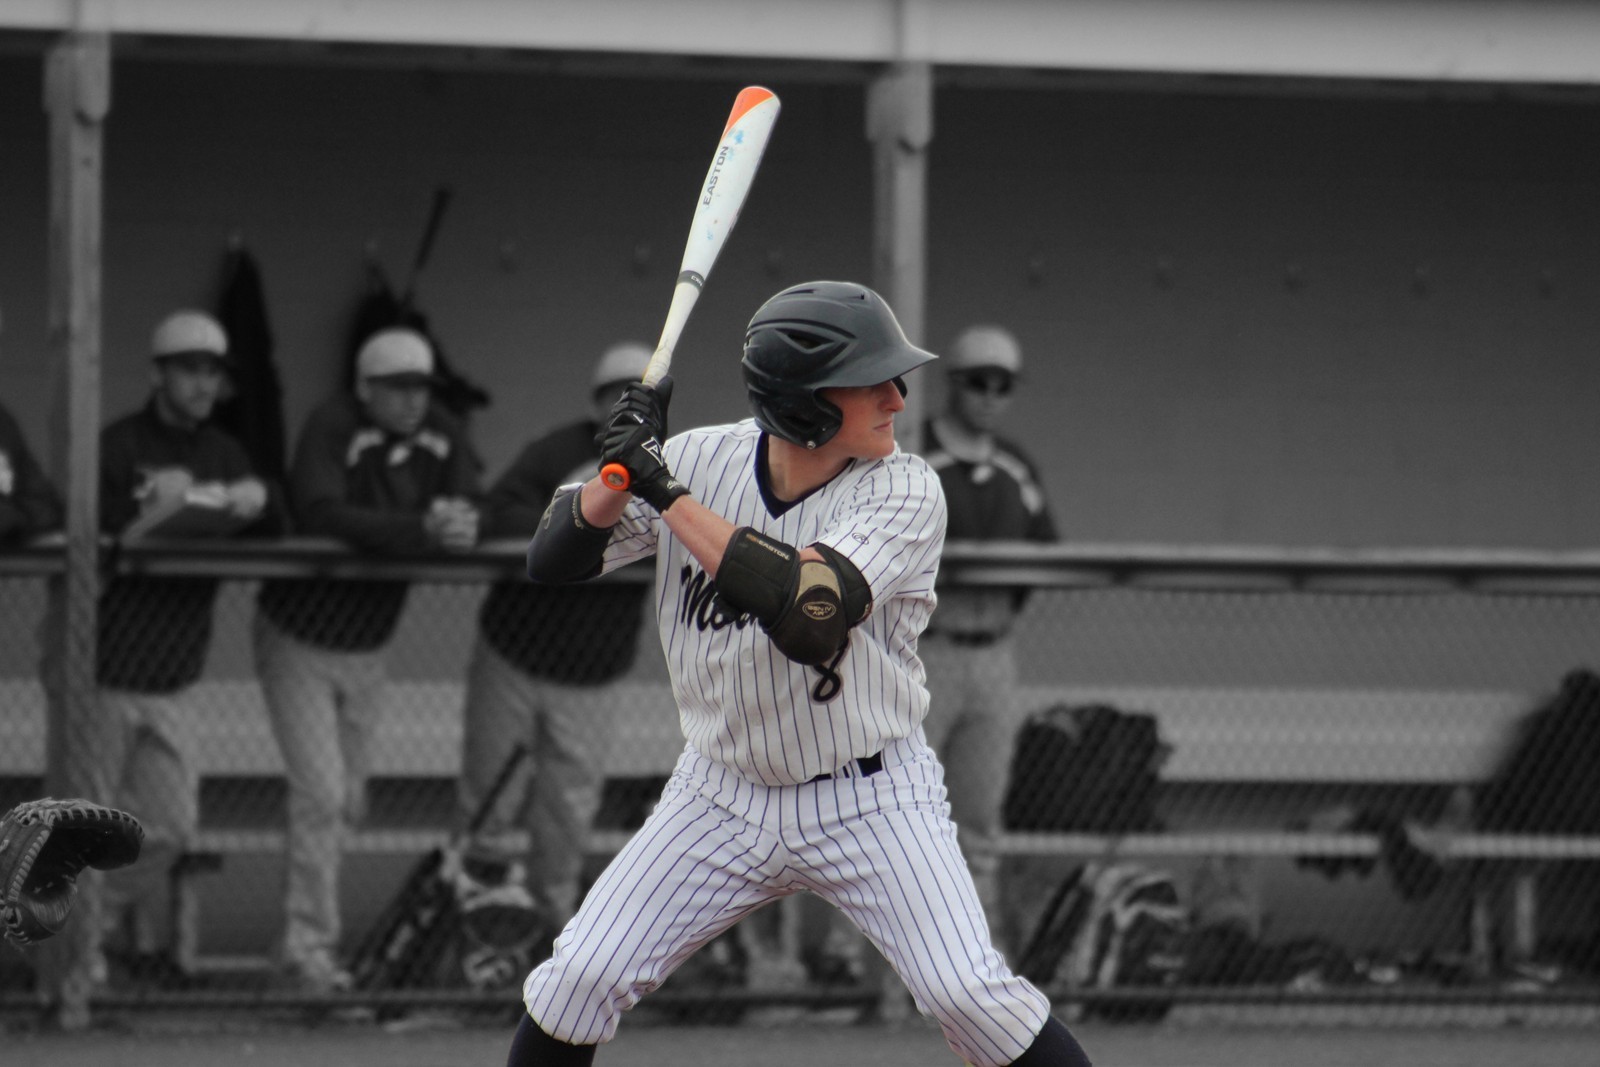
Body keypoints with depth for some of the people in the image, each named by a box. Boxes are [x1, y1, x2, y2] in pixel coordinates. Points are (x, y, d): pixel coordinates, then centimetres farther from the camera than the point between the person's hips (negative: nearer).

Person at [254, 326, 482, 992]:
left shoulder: (442, 440, -5)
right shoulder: (332, 431, -23)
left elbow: (481, 511, -13)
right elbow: (322, 516, -39)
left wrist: (459, 521, -38)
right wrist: (424, 531, -47)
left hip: (366, 648, 6)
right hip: (299, 637, -6)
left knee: (347, 803, 12)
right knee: (320, 794, -12)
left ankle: (308, 935, 26)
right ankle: (308, 949, -6)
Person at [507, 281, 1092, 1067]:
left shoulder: (905, 492, -17)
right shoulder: (700, 460, -8)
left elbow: (808, 614, -32)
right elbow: (552, 560, -7)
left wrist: (670, 497, -29)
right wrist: (625, 468, -25)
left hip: (872, 800, -3)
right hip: (724, 796, 3)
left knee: (971, 994, -17)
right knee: (578, 980, -3)